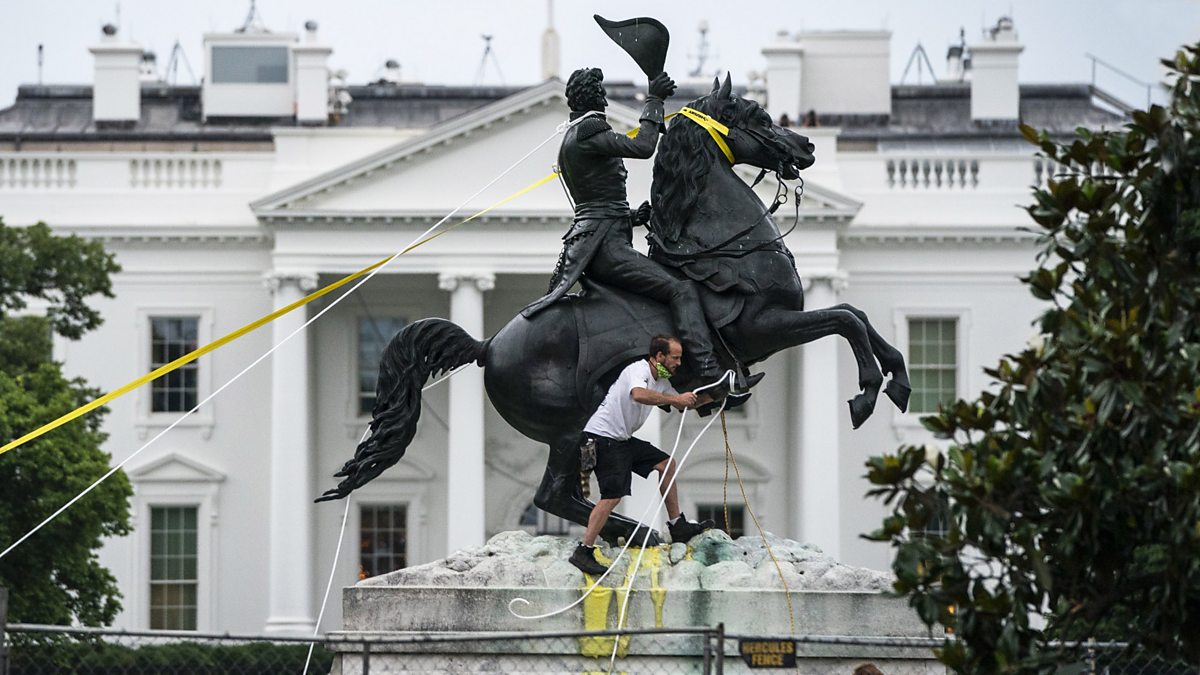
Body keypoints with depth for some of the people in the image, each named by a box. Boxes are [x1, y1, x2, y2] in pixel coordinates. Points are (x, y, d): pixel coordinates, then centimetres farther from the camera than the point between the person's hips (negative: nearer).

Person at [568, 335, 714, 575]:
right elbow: (638, 394, -40)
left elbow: (683, 404, 29)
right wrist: (674, 399, -33)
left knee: (666, 463, 13)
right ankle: (583, 552, -19)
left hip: (622, 439, 10)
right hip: (603, 436, -10)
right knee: (613, 495, -18)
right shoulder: (639, 370, -16)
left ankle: (677, 527, 19)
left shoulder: (661, 381, 14)